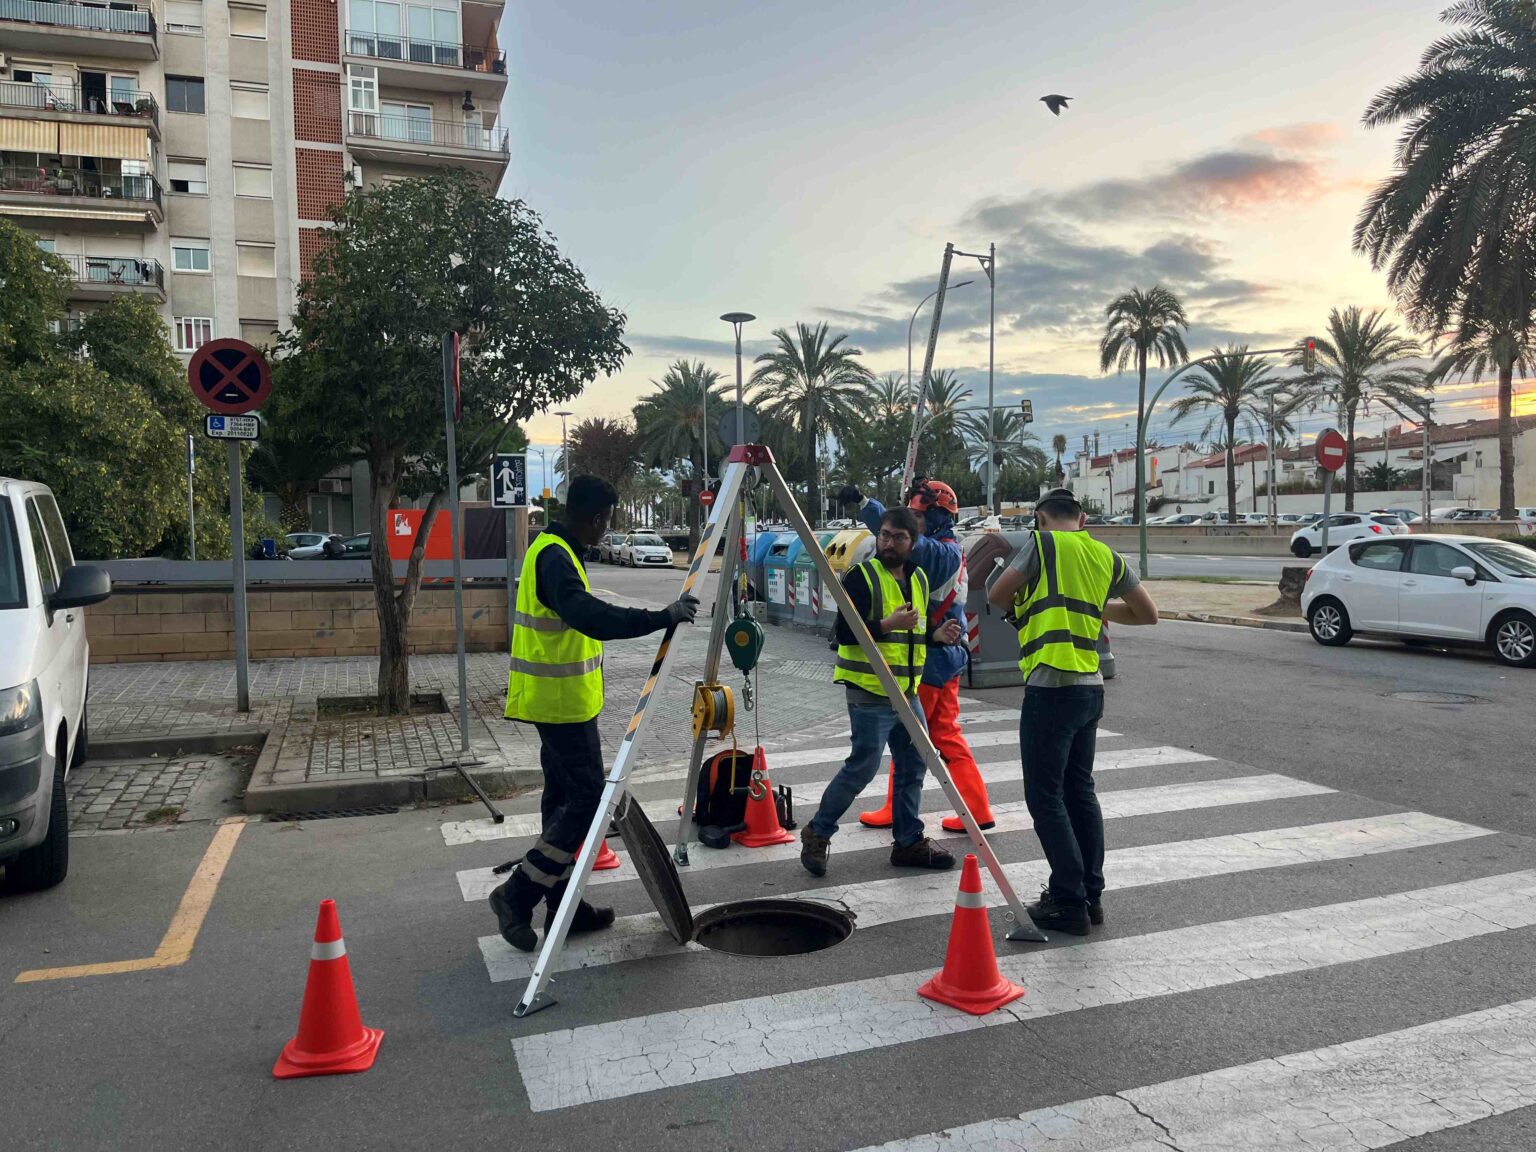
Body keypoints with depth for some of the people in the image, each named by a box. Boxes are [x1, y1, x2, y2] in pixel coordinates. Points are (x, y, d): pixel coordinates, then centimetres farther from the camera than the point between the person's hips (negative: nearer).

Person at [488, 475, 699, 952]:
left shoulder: (554, 550, 14)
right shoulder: (555, 556, -19)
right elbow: (591, 617, -34)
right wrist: (664, 616, -32)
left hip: (556, 698, 11)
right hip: (563, 701, -11)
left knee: (564, 797, 13)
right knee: (587, 799, -7)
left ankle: (563, 905, 21)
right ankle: (518, 894, -1)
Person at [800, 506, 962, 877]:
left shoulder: (918, 579, 14)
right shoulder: (862, 576, -10)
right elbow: (845, 632, -17)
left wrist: (936, 634, 6)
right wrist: (888, 624, -25)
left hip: (907, 692, 8)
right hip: (870, 693, -8)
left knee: (913, 765, 10)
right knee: (863, 766, -7)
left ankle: (909, 841, 22)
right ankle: (817, 833, 10)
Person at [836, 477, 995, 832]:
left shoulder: (939, 552, -19)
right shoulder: (951, 551, 14)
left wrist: (863, 503, -40)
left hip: (930, 659, -10)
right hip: (946, 656, 10)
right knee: (946, 735, 14)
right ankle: (977, 811, 16)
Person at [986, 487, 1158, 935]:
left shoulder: (1042, 544, -4)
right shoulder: (1107, 556, 12)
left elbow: (997, 595, -6)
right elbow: (1148, 613, 18)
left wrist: (1023, 608, 14)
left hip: (1050, 686, -7)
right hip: (1091, 688, 7)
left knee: (1045, 796, 0)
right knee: (1080, 790, 17)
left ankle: (1069, 902, 3)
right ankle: (1091, 894, 23)